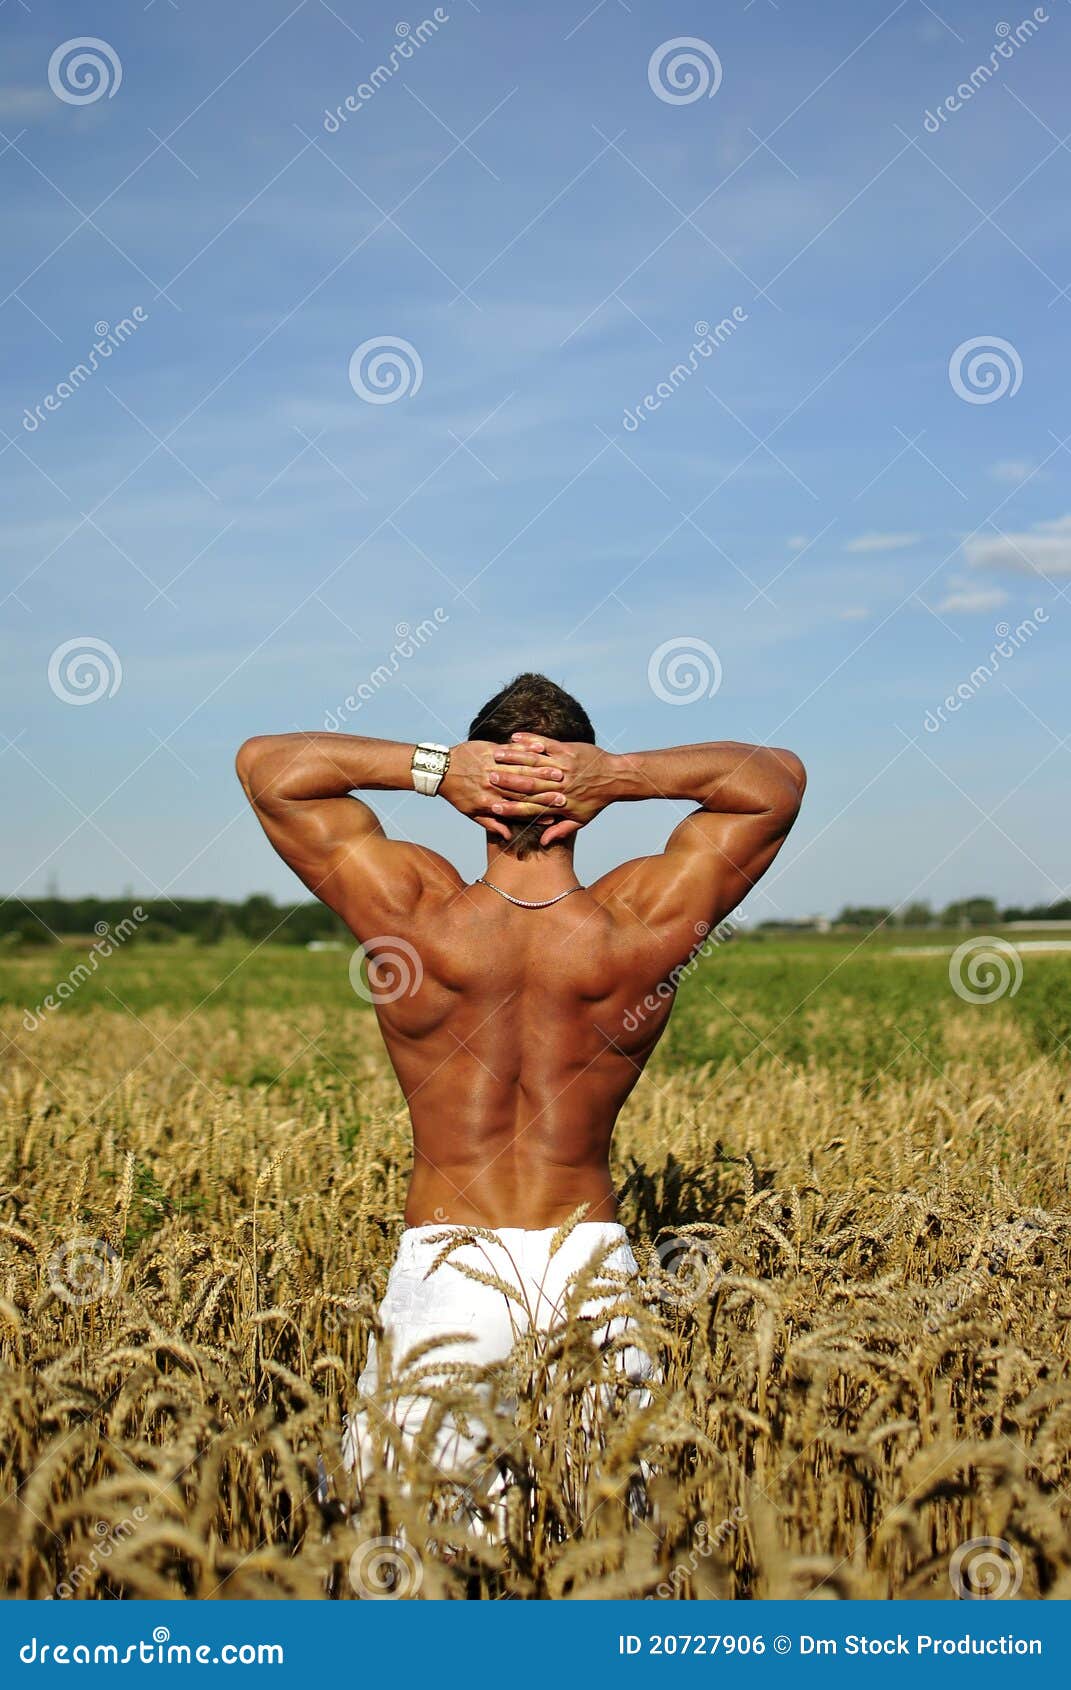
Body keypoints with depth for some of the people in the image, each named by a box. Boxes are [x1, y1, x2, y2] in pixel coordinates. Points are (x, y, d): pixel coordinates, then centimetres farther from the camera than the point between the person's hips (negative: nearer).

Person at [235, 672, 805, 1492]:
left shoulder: (413, 913, -11)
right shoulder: (643, 924, -8)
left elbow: (266, 763, 0)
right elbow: (781, 778, 5)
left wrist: (433, 766, -12)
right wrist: (626, 775, -10)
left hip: (446, 1260, -1)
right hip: (591, 1260, 1)